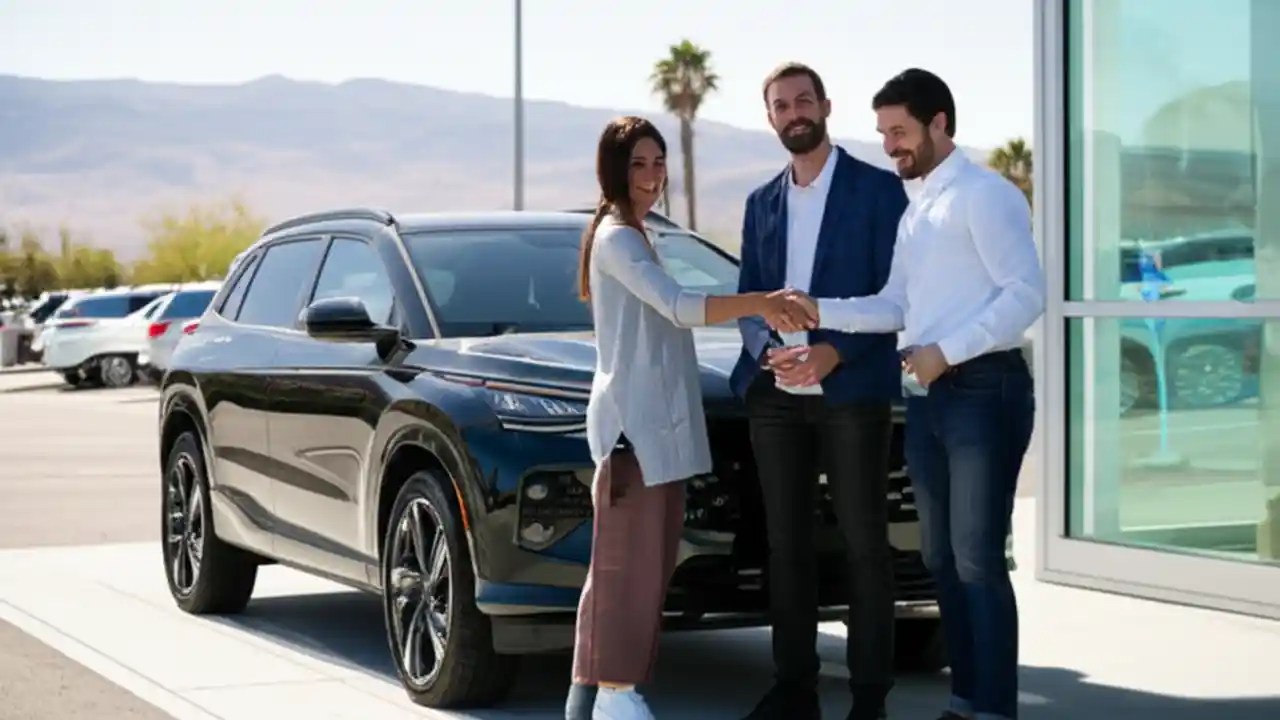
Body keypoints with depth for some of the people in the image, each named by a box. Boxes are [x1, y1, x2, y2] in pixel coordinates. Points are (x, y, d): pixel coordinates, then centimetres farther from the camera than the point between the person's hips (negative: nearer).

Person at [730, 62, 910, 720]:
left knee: (863, 543, -1)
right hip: (774, 393, 5)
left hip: (852, 389, -5)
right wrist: (768, 350, -9)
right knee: (785, 542, 6)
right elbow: (747, 298, 12)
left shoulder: (877, 189, 1)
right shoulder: (761, 202, 15)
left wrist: (833, 353, -17)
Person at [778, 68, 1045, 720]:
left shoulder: (983, 195, -8)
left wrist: (945, 351, -19)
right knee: (941, 558, 11)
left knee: (977, 559, -9)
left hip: (983, 390, -9)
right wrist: (821, 312, 1)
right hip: (928, 397, 9)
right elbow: (895, 307, 15)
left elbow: (1026, 293, -17)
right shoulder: (914, 210, 19)